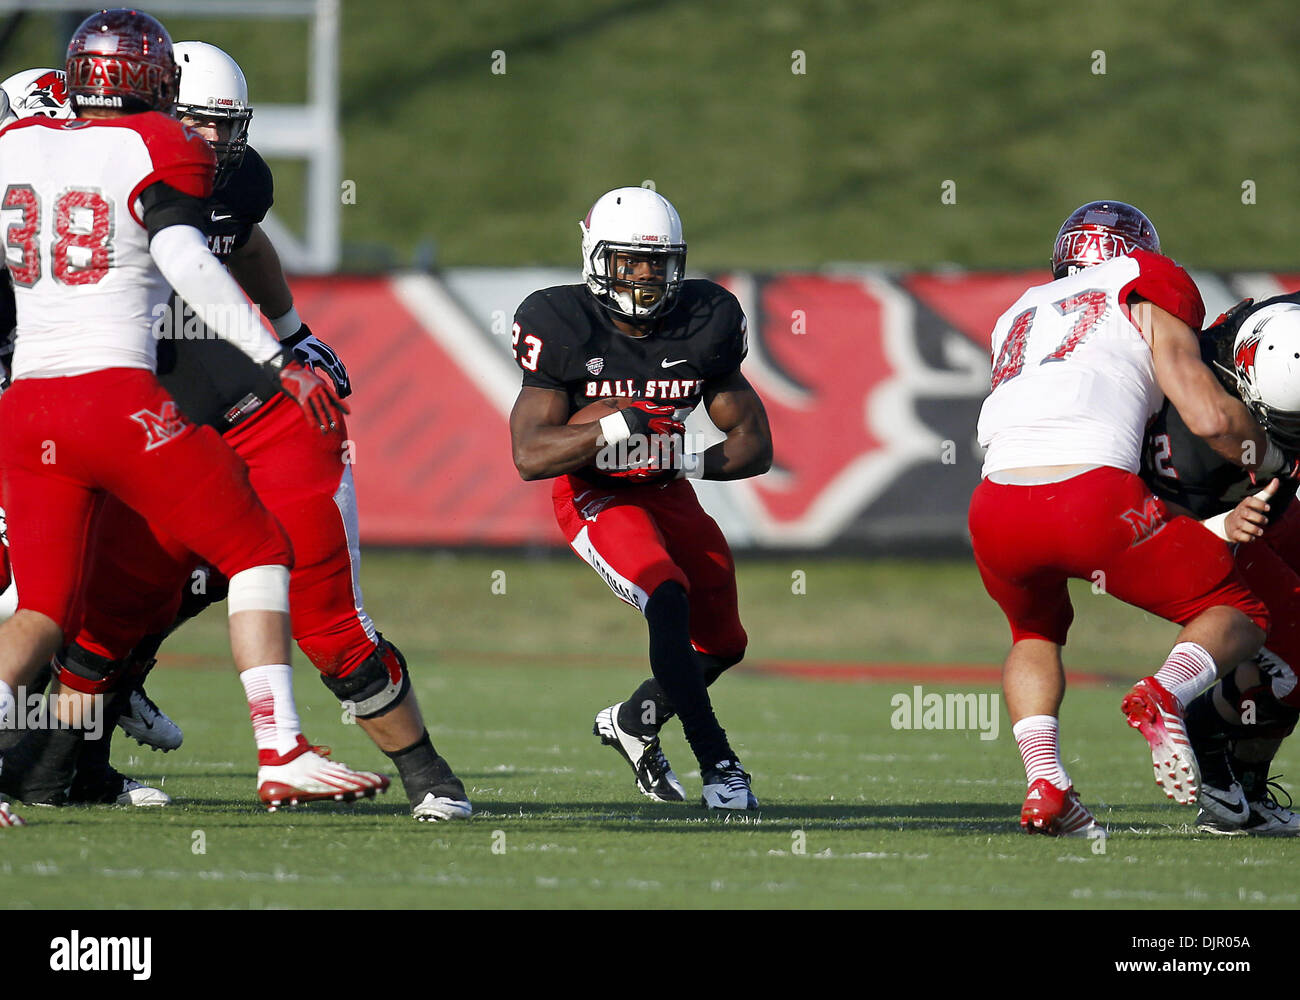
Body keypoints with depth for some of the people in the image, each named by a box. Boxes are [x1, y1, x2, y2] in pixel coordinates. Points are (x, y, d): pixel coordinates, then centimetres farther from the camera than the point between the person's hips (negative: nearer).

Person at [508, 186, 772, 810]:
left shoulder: (706, 323, -11)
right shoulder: (562, 327, -20)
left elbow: (755, 447, -6)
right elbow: (529, 456, -25)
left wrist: (685, 461, -24)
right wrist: (617, 428, -36)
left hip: (667, 493, 5)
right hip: (594, 496, -5)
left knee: (722, 643, 8)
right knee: (669, 602, -28)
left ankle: (632, 722, 35)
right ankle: (716, 764, -23)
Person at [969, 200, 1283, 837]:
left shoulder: (1018, 317, 32)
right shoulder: (1146, 306, 17)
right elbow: (1210, 417, 5)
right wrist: (1271, 462, 26)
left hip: (997, 509, 4)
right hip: (1094, 498, -4)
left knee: (1035, 632, 36)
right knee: (1238, 615, 15)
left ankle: (1045, 785, 11)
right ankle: (1165, 693, -18)